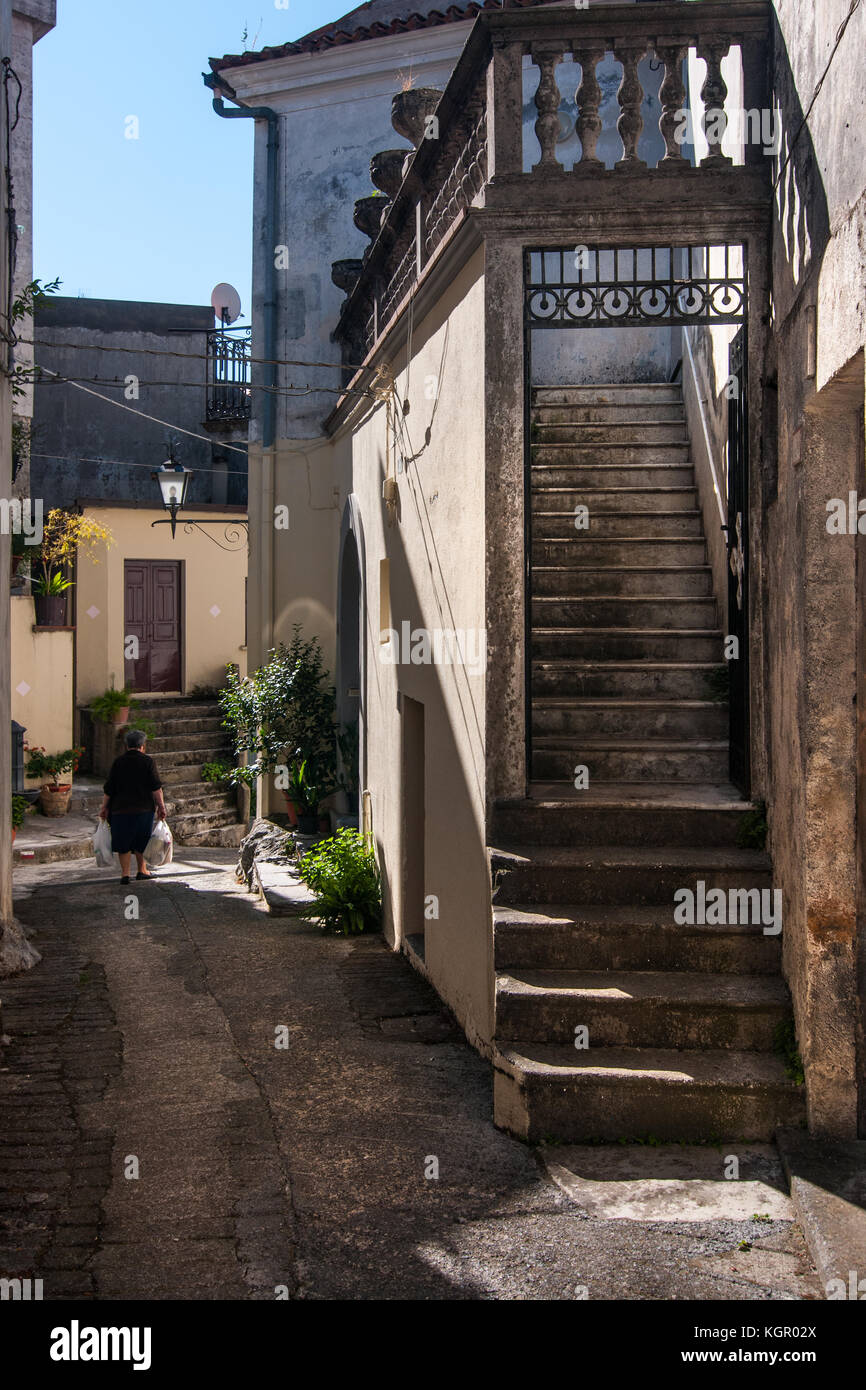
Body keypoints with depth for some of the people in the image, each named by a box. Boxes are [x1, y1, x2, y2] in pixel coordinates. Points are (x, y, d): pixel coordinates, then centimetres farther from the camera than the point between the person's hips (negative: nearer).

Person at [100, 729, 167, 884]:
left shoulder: (118, 762, 1)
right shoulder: (148, 762, -4)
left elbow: (108, 790, 2)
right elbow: (156, 788, -8)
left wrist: (104, 808, 9)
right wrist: (161, 807, -3)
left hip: (121, 809, 1)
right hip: (144, 809, -1)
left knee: (123, 843, 7)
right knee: (141, 842, 14)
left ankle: (125, 873, 1)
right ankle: (142, 870, 22)